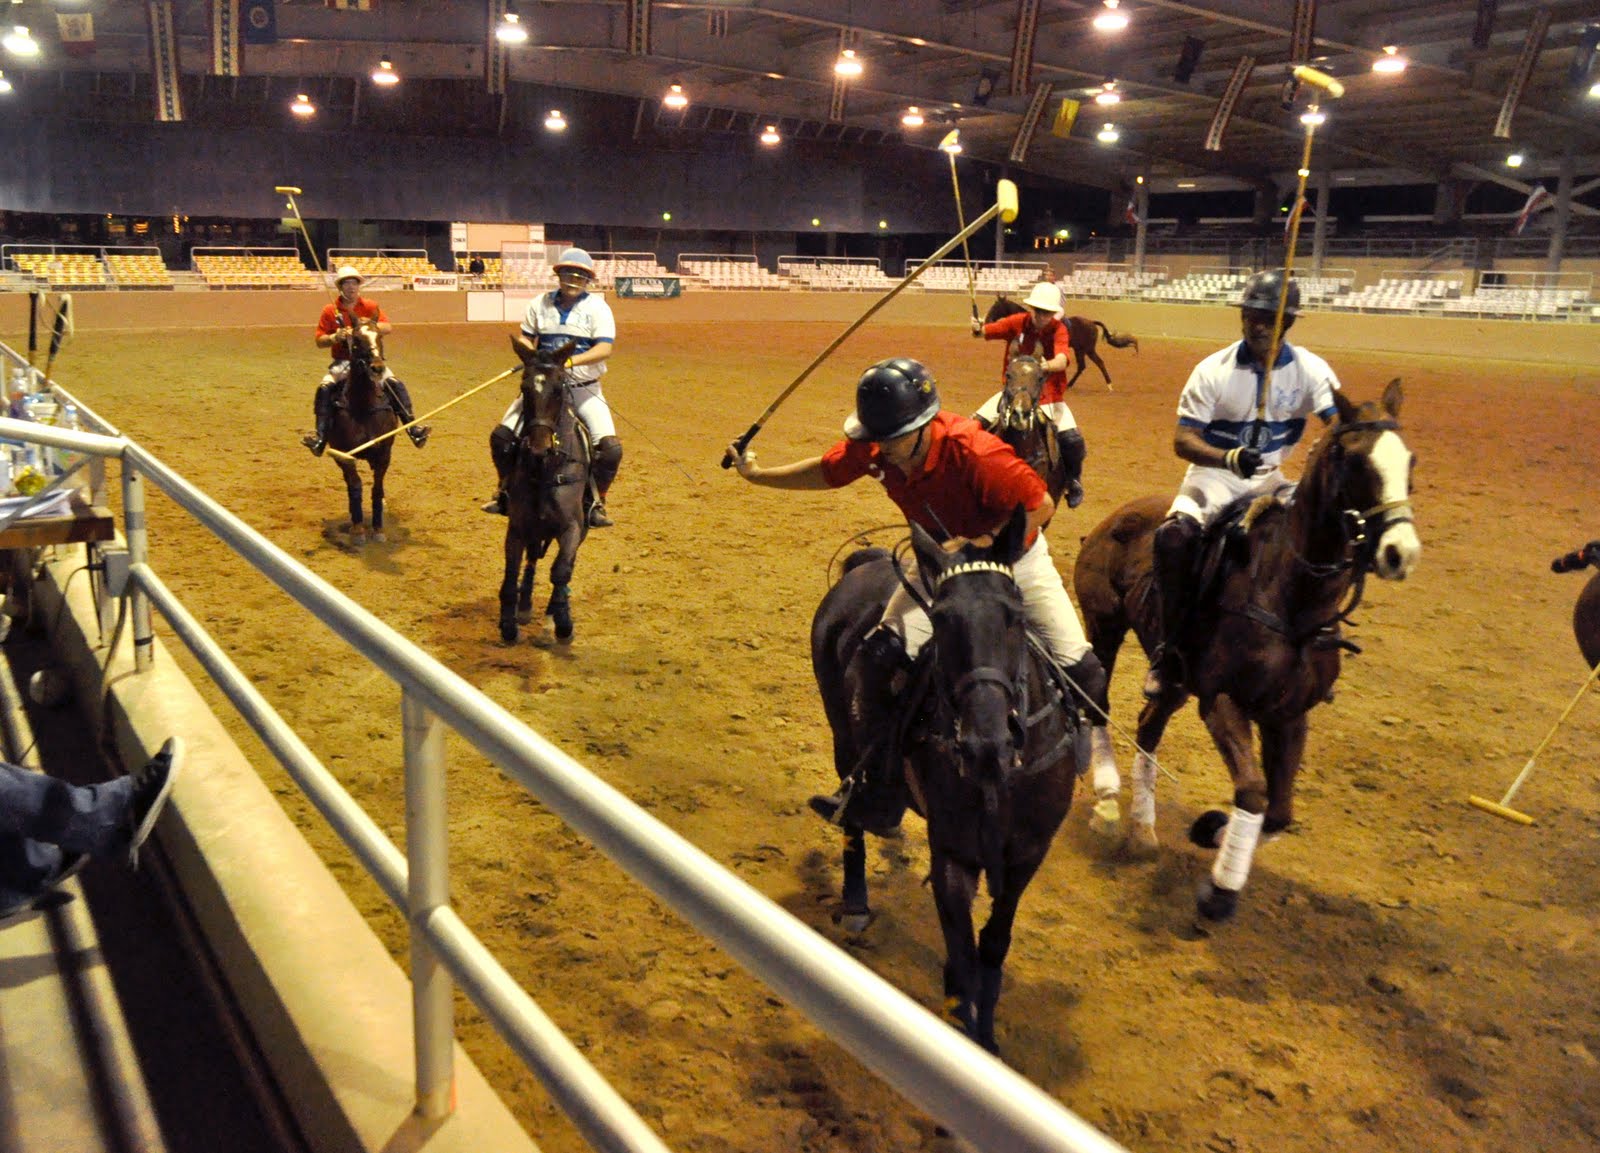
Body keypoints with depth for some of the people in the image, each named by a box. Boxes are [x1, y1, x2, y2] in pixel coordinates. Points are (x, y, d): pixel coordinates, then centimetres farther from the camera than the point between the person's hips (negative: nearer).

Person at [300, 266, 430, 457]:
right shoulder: (330, 311, 3)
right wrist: (335, 337, -19)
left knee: (396, 384, -20)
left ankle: (412, 428, -17)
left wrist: (371, 325, -27)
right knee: (325, 388, -25)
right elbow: (320, 341, 2)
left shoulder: (370, 307, 4)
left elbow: (388, 328, -8)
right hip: (342, 362, -1)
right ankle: (320, 437, -24)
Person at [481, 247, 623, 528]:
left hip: (583, 388, -2)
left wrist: (570, 361, -30)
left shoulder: (597, 307, -4)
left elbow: (604, 349, -15)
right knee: (501, 436, -6)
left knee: (610, 448, -20)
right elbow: (526, 339, 13)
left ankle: (596, 503, -1)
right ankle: (504, 491, 15)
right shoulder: (541, 303, 5)